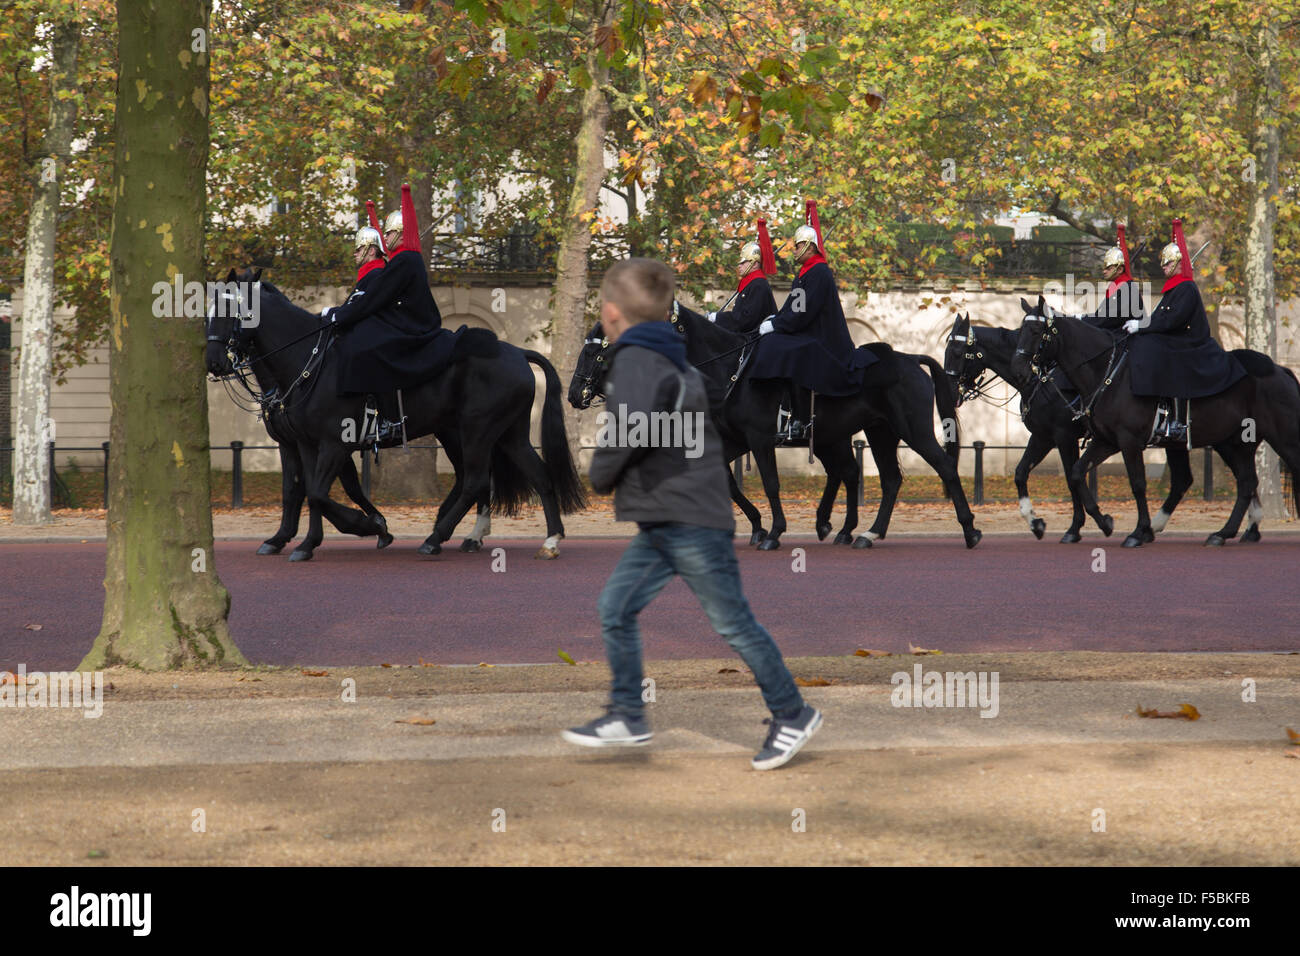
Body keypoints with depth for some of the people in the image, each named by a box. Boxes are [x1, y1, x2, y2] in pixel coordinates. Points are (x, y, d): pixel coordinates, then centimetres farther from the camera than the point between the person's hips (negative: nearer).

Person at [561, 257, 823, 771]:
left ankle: (793, 715, 6)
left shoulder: (635, 359, -14)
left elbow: (626, 429, -27)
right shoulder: (668, 358, 16)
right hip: (662, 521, 10)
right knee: (615, 607, 8)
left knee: (731, 621, -3)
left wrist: (600, 477, -9)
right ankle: (627, 717, 11)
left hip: (691, 521, -10)